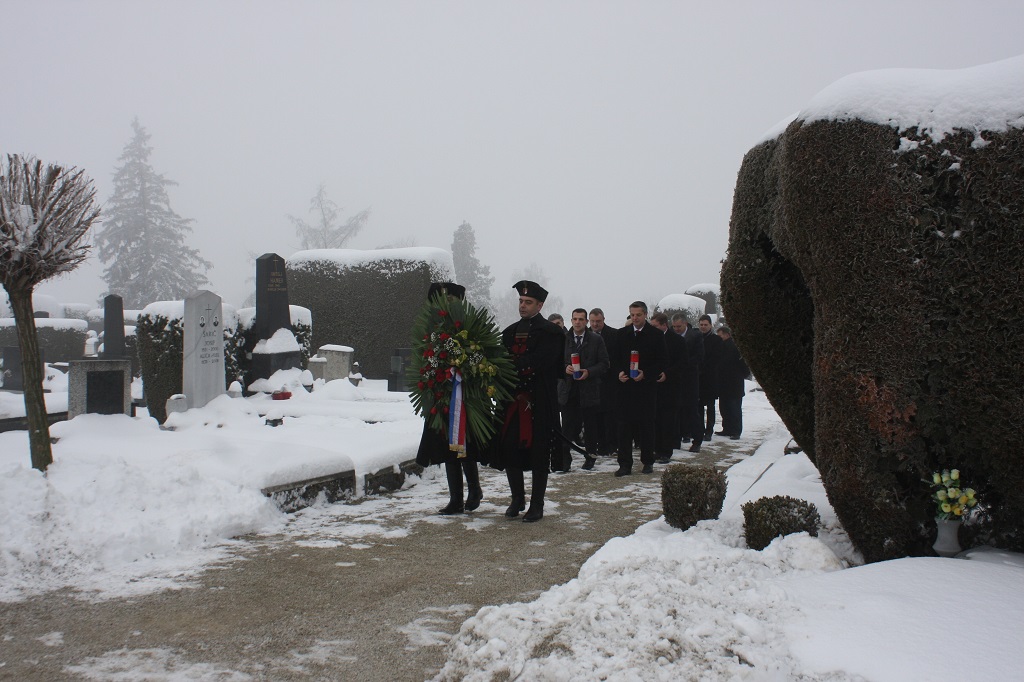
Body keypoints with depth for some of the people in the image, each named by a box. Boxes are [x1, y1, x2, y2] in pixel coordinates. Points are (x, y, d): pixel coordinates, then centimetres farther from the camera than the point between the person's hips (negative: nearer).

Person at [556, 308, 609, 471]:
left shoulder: (596, 340, 2)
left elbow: (604, 364, 1)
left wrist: (589, 372, -13)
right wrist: (565, 368, -9)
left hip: (589, 389, -1)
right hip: (568, 390, 1)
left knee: (590, 426, 7)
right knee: (567, 426, -3)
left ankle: (590, 456, 21)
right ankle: (563, 459, 0)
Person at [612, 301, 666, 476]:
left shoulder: (656, 335, 1)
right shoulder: (622, 334, 10)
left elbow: (661, 363, 0)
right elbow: (615, 358, 13)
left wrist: (645, 374, -13)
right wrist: (619, 372, -6)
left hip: (647, 387, -2)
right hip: (625, 385, 2)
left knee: (647, 425, 5)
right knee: (624, 426, -1)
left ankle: (648, 462, 17)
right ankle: (625, 464, 3)